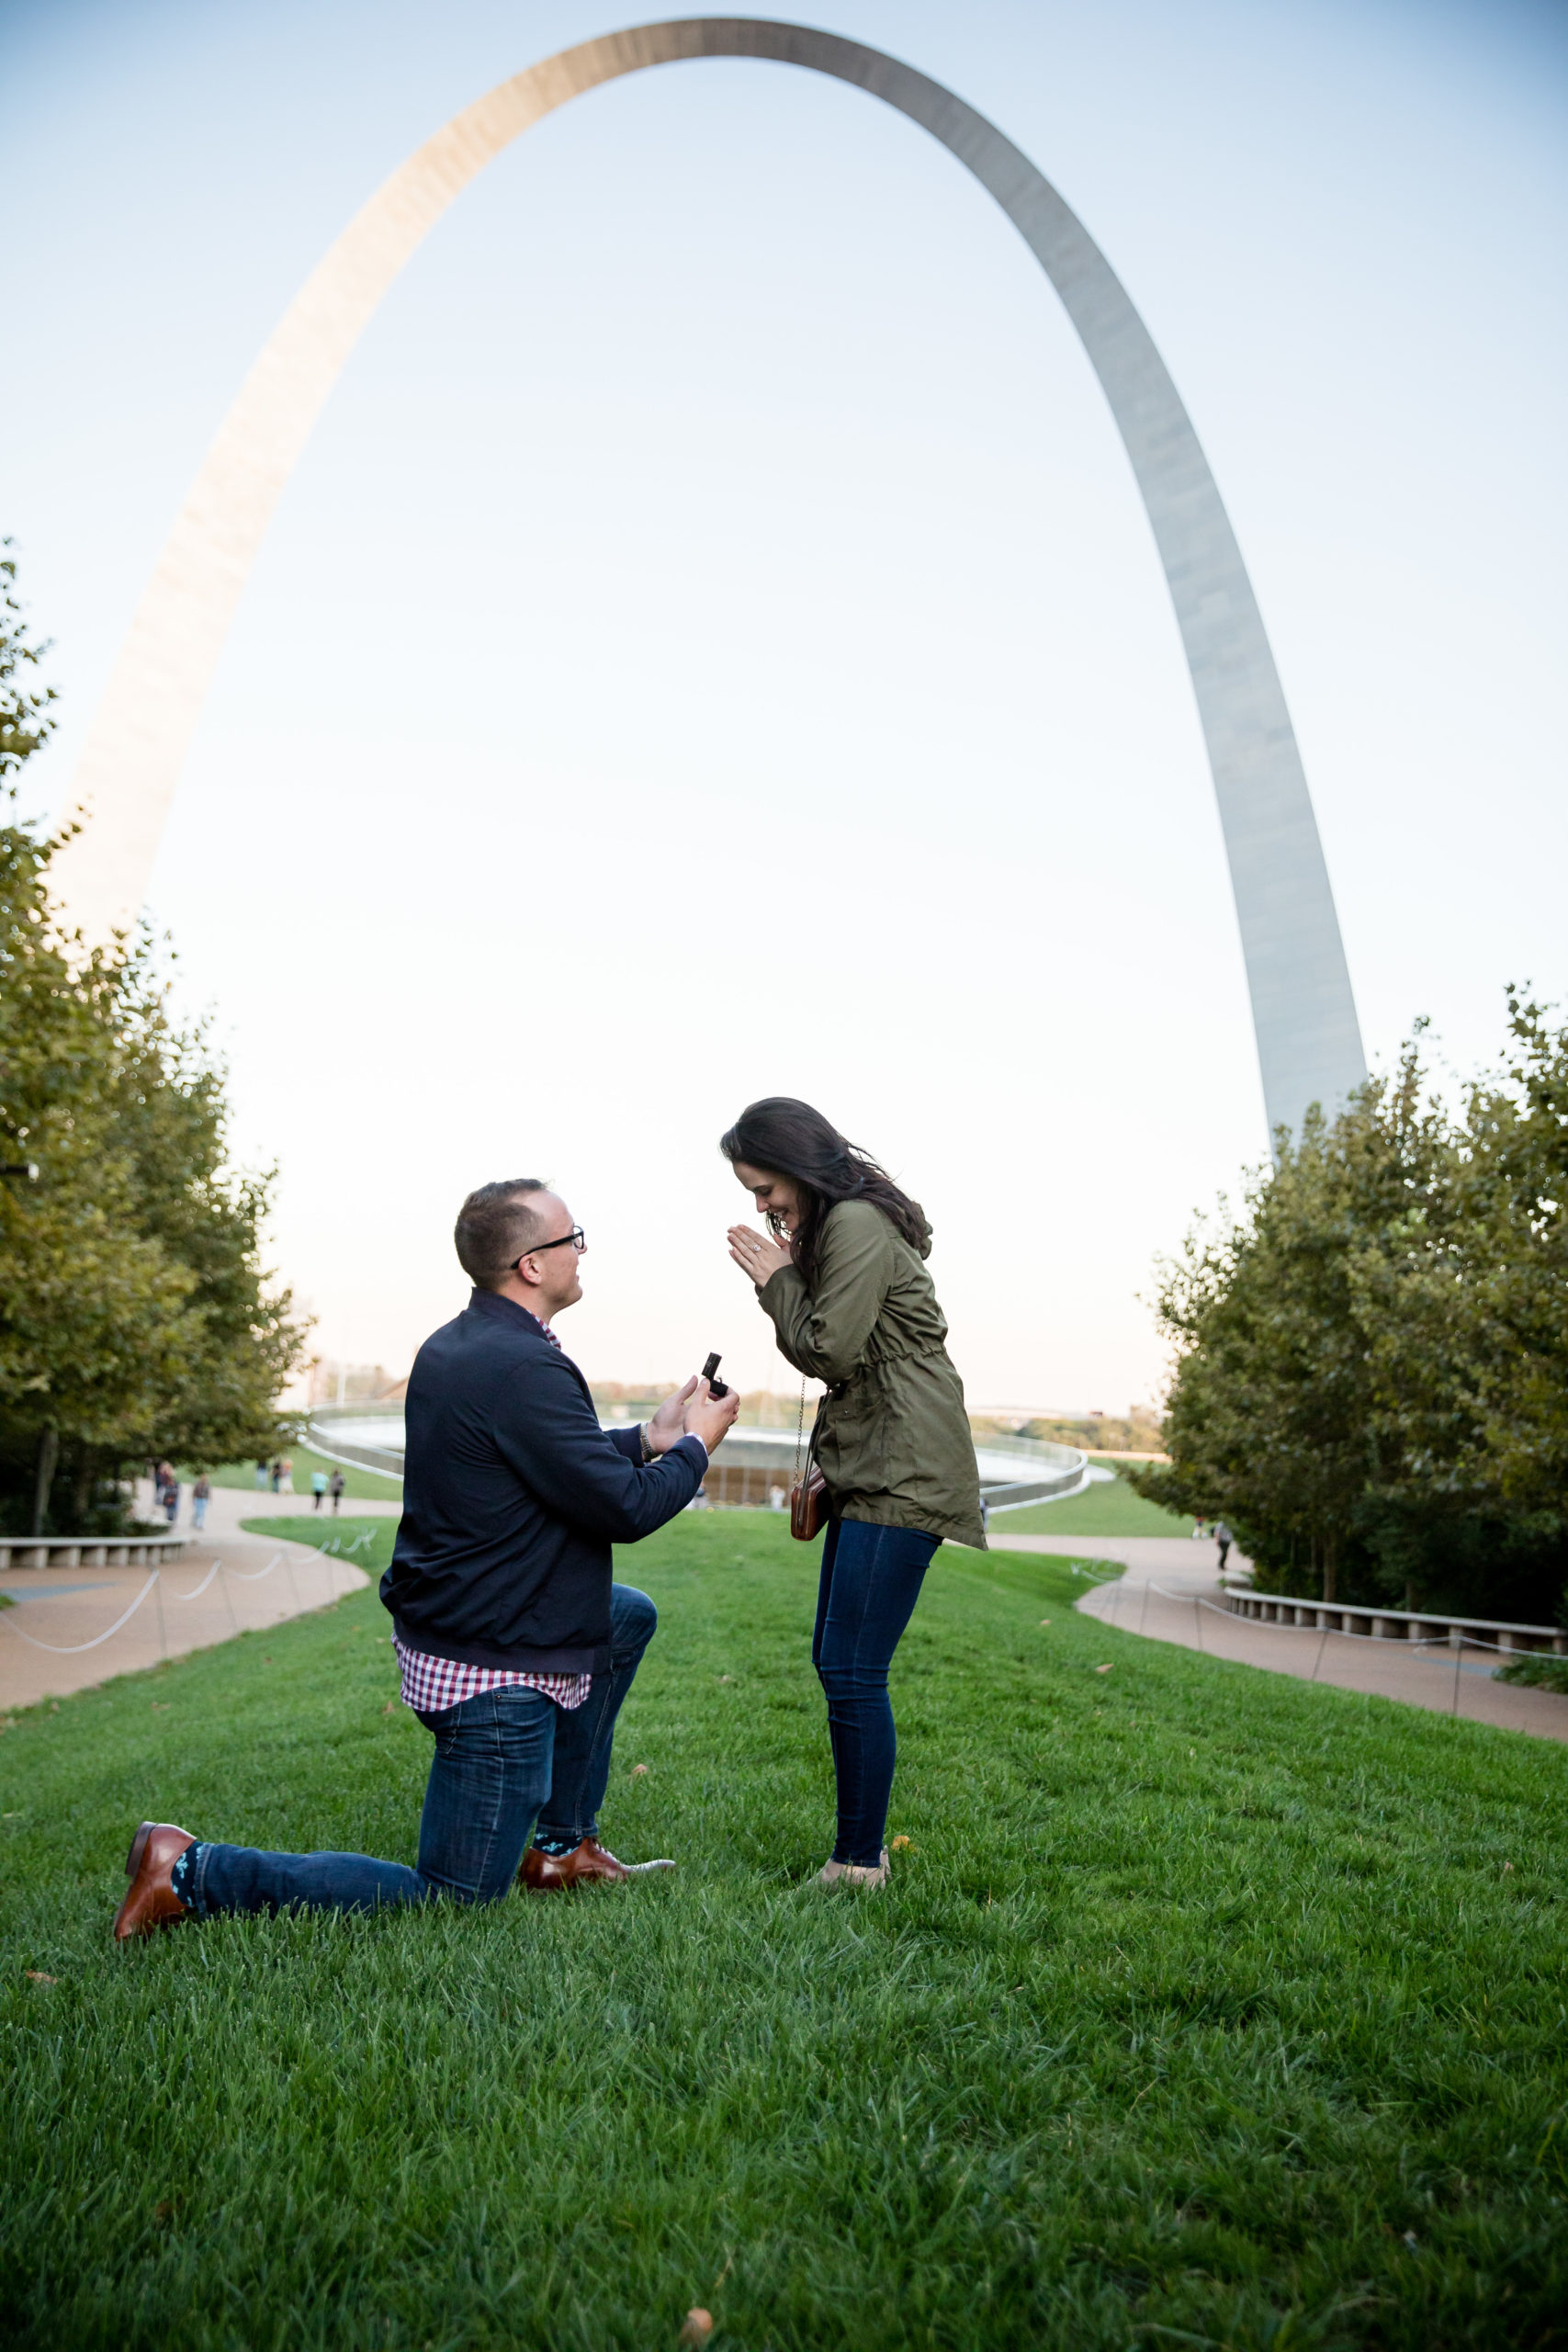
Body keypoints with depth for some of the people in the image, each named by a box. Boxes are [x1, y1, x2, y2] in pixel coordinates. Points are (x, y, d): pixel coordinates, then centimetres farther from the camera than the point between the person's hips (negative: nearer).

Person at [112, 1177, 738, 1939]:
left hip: (444, 1616, 10)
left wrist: (649, 1436, 12)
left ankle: (563, 1847, 28)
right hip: (492, 1674, -10)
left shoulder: (453, 1346, 3)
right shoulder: (523, 1369, -27)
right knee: (455, 1902, 6)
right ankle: (194, 1873, 5)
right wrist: (696, 1445, -5)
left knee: (629, 1616, 26)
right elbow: (627, 1510, -23)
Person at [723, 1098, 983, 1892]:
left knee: (852, 1670, -7)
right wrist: (784, 1281, 7)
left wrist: (776, 1281, -5)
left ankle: (859, 1864, 6)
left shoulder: (857, 1223, -14)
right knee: (834, 1661, 13)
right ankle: (858, 1849, 24)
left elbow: (831, 1351, -17)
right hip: (865, 1469, 11)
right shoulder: (833, 1227, 18)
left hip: (903, 1475, -11)